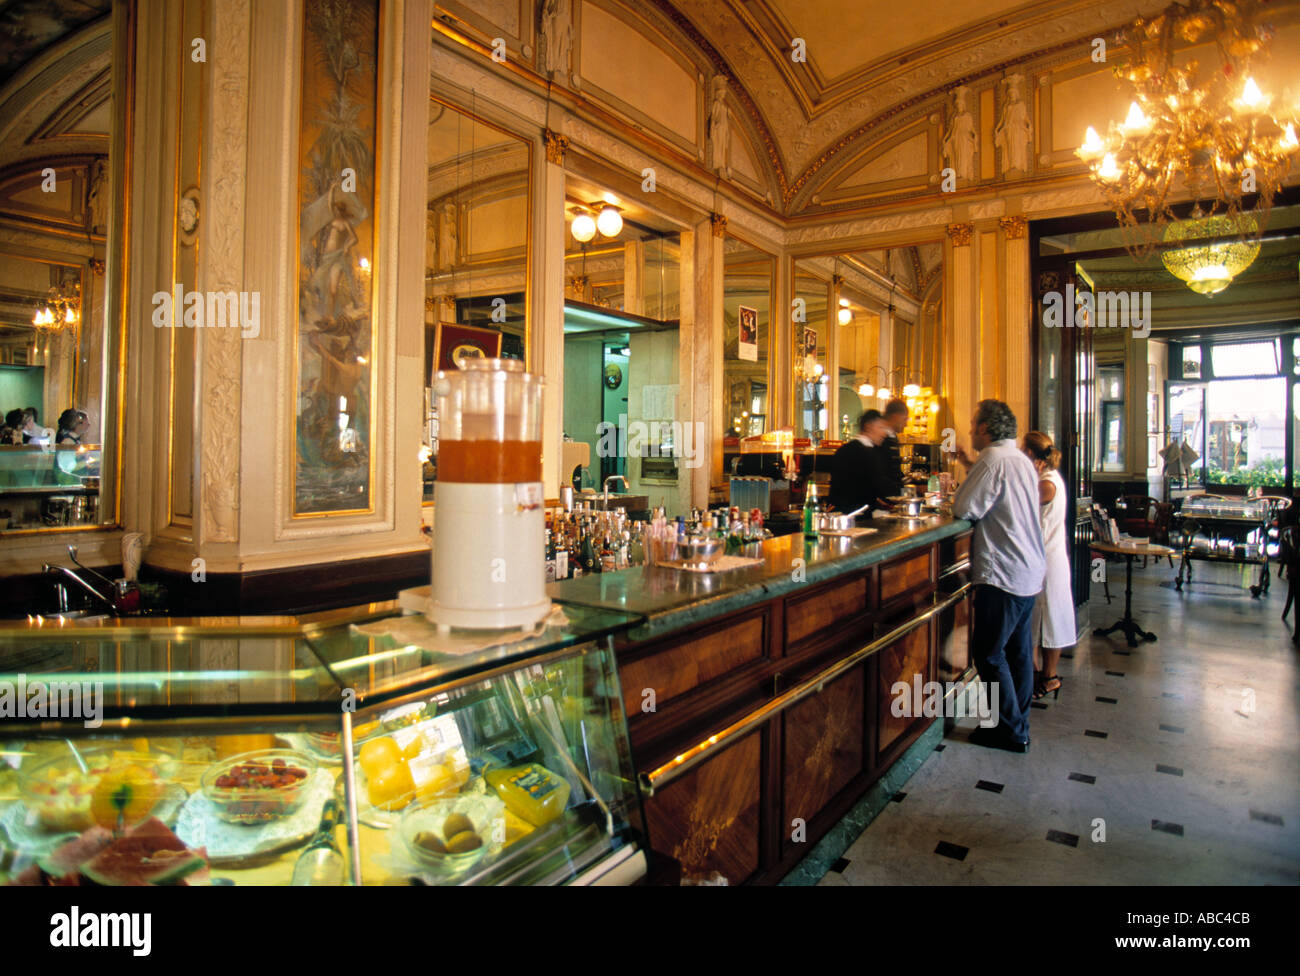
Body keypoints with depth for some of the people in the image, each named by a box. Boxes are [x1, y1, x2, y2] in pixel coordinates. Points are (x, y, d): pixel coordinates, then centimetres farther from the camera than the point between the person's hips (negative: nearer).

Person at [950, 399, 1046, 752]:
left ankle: (1010, 730, 6)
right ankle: (1019, 725, 26)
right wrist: (973, 467, 18)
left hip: (1003, 575, -10)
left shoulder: (993, 460, -16)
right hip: (1029, 571, 10)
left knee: (988, 652, -1)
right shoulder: (1021, 460, 14)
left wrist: (970, 472, 3)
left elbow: (964, 508, -17)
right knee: (1018, 651, 16)